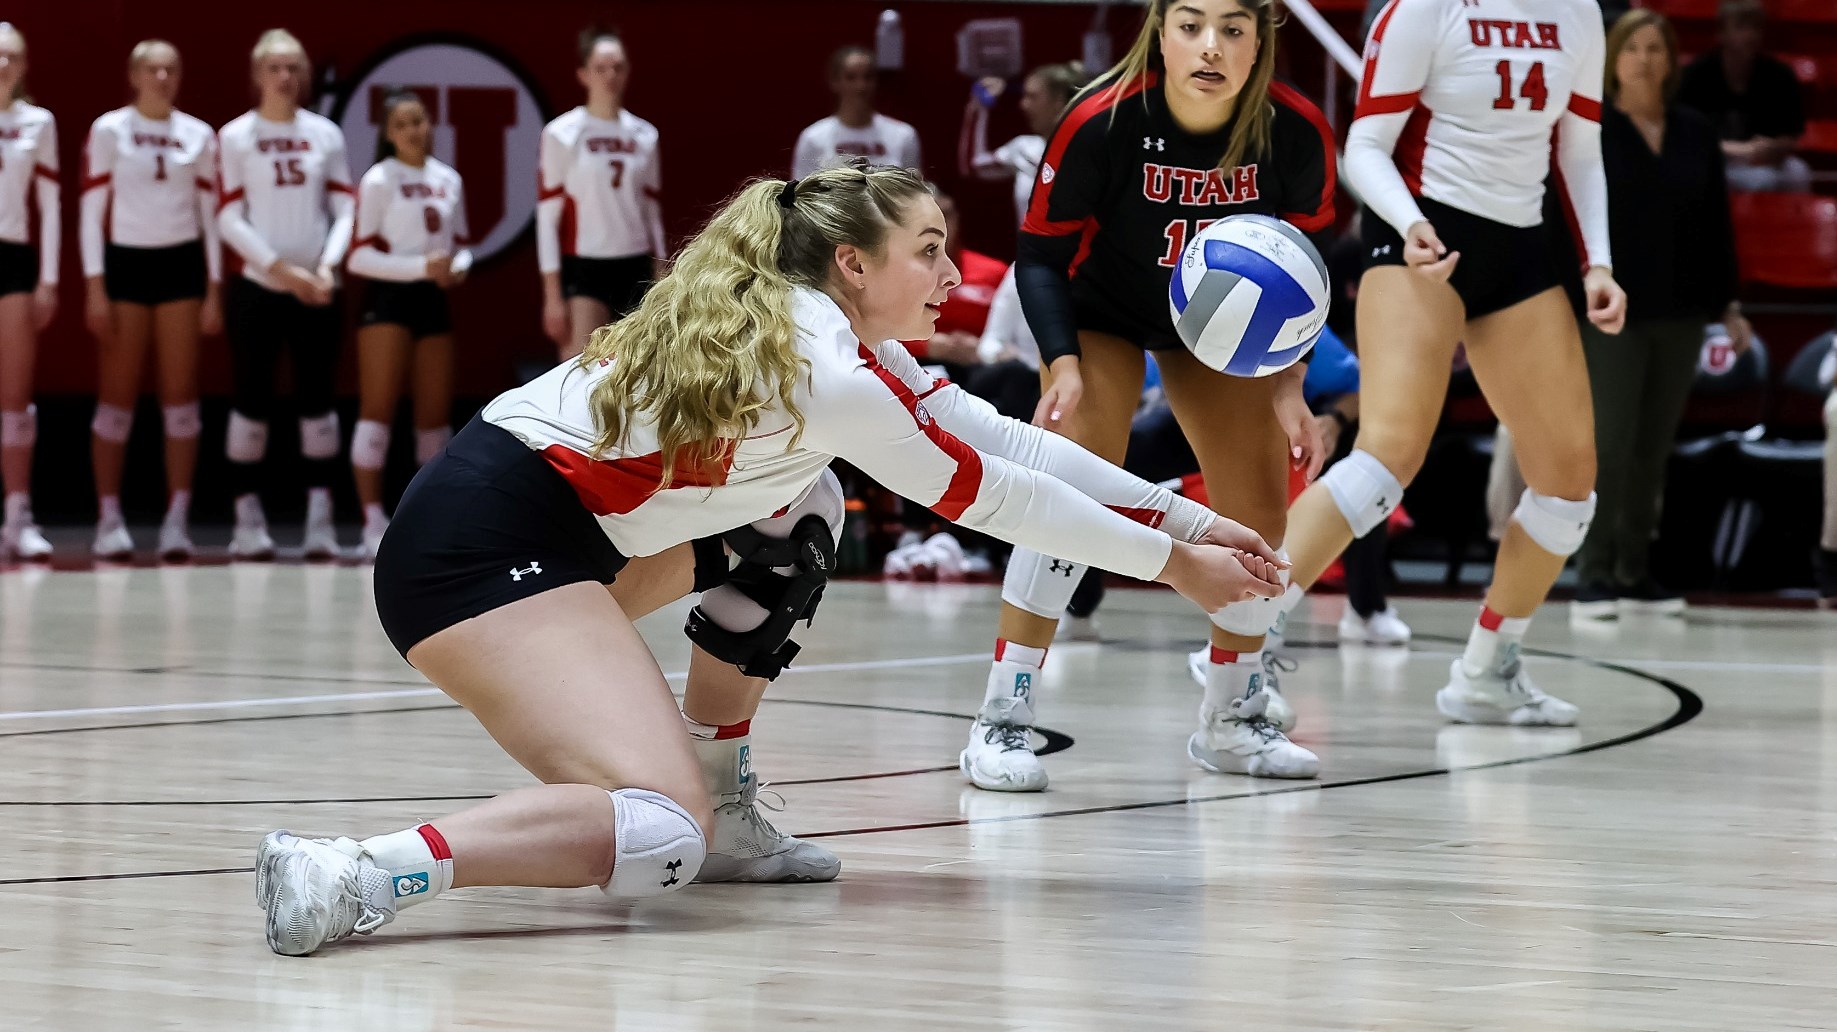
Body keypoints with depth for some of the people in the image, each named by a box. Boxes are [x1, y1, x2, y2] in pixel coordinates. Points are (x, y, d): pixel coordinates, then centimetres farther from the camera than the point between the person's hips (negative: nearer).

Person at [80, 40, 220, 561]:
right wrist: (95, 288, -8)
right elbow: (91, 210, -2)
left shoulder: (198, 136, 6)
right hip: (126, 263, -2)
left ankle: (177, 520, 0)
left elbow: (210, 214, 9)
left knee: (180, 395, -1)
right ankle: (109, 519, 4)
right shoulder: (109, 130, -1)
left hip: (182, 264, 2)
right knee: (117, 395, 0)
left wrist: (213, 291, 4)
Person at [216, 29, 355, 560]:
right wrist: (282, 269, -13)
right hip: (257, 287, -2)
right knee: (251, 402, -1)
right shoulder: (235, 136, -1)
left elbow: (345, 210, 5)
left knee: (317, 401, 1)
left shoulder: (325, 134, 7)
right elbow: (229, 219, -5)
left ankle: (320, 521, 4)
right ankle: (248, 522, 5)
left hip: (317, 292, 2)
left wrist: (327, 266, -10)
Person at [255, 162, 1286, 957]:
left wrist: (1188, 518, 18)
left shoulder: (812, 324, 14)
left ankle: (722, 808, 21)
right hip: (483, 551, -10)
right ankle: (352, 875, -29)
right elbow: (991, 495, -3)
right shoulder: (835, 372, -13)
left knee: (801, 511, 21)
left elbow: (1007, 440, 17)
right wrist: (1171, 561, 8)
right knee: (663, 836, -21)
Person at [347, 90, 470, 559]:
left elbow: (460, 244, 19)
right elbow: (359, 256, -11)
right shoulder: (377, 181, -6)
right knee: (378, 408, -9)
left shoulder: (448, 180, 11)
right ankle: (374, 525, -10)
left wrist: (458, 266, -4)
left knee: (437, 412, 8)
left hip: (432, 300, 6)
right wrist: (422, 266, -18)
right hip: (388, 297, -6)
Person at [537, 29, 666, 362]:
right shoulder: (562, 134, -3)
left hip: (635, 272, 5)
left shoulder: (644, 135, 11)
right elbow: (547, 216, -5)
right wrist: (553, 295, -10)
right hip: (583, 271, -5)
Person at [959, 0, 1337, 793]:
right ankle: (1001, 722, -17)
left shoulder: (1297, 133, -25)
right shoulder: (1100, 123, -32)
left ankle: (1233, 721, 22)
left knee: (1258, 512, 2)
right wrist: (1063, 367, -33)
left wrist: (1287, 389, -19)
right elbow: (1041, 256, -20)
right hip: (1101, 313, -4)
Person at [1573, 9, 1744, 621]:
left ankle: (1635, 572, 17)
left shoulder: (1696, 136, 9)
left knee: (1655, 448, 9)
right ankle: (1594, 576, -3)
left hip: (1679, 313, 4)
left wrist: (1726, 303, 12)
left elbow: (1716, 225, 13)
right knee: (1609, 445, -8)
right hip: (1610, 312, -4)